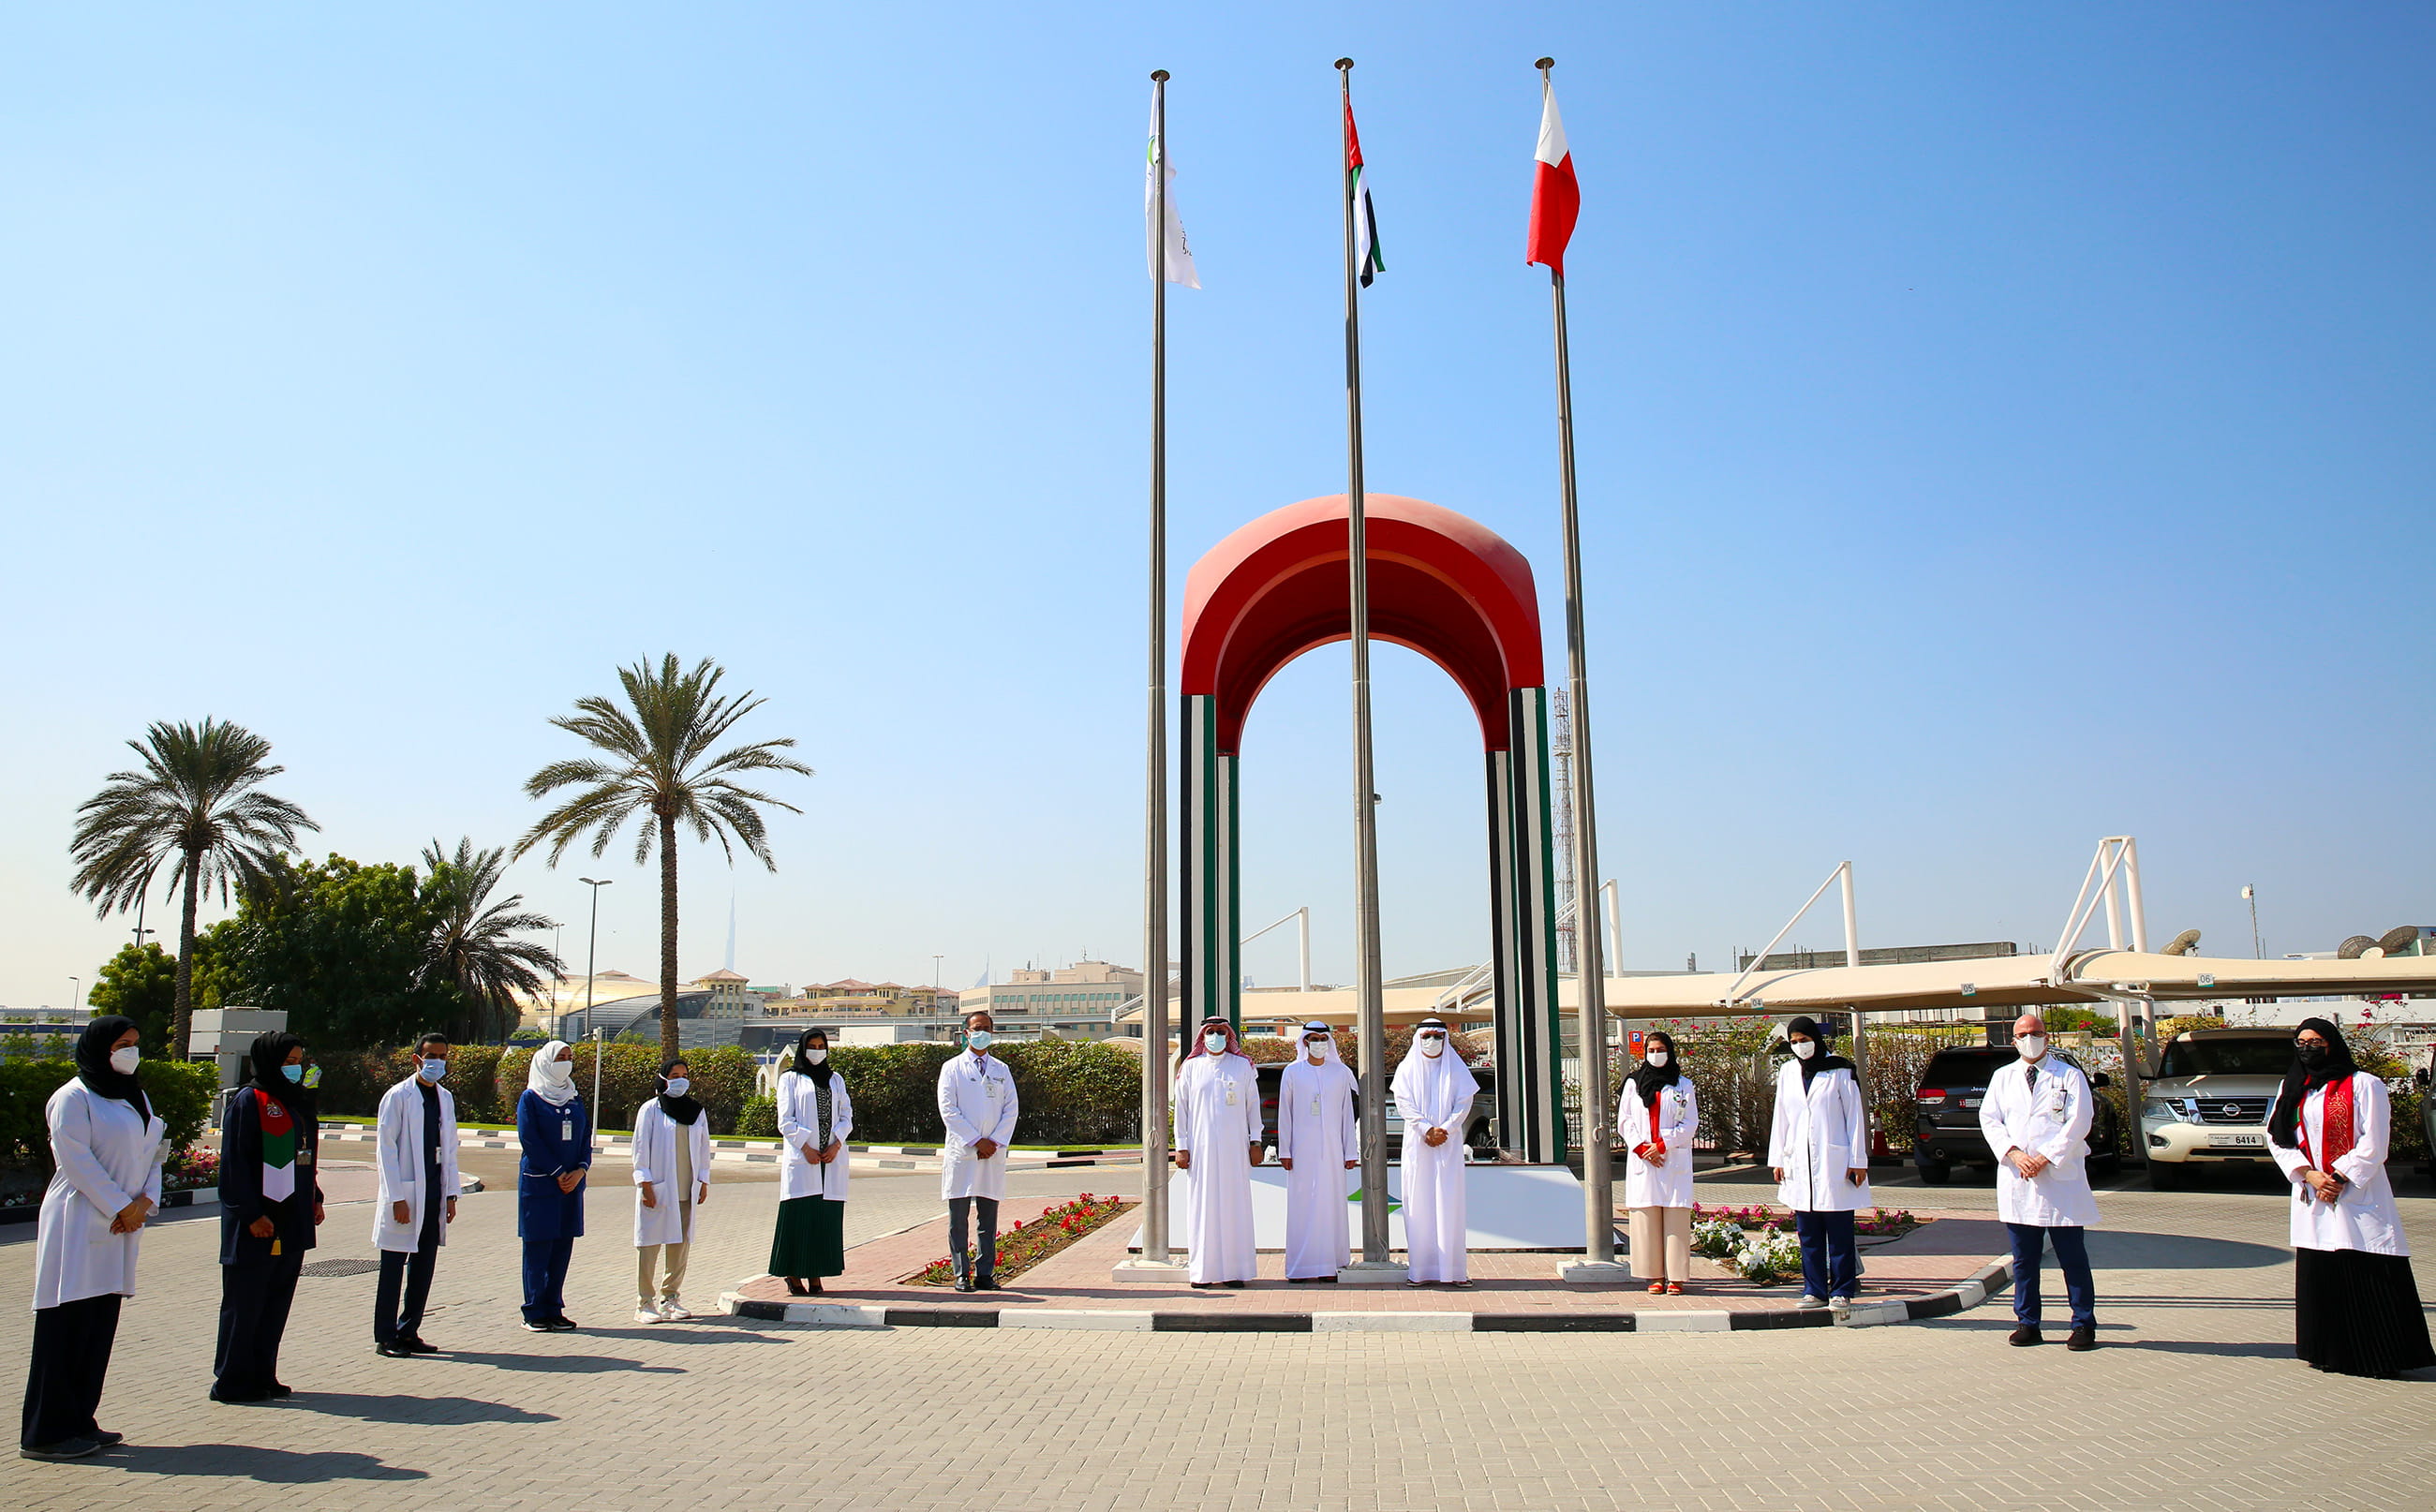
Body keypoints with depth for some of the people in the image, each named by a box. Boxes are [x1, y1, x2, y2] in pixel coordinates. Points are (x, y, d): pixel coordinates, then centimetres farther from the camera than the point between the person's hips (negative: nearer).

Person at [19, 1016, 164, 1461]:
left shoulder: (135, 1097, 16)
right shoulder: (74, 1097, -8)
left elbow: (153, 1153, 14)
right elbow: (77, 1161, -14)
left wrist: (145, 1201, -2)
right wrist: (120, 1207, -13)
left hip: (119, 1226, 8)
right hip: (80, 1224, -8)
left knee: (101, 1326, 9)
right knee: (68, 1326, -5)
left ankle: (79, 1421, 17)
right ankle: (47, 1432, 2)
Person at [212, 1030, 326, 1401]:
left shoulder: (297, 1101, 15)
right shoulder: (248, 1101, -10)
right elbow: (234, 1162, -14)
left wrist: (314, 1199, 14)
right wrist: (251, 1214, -18)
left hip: (293, 1222, 8)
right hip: (258, 1224, -8)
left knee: (277, 1303, 11)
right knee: (245, 1304, 1)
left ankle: (262, 1377, 19)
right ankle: (232, 1381, 9)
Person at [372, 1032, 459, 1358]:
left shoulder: (445, 1098, 13)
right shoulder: (398, 1096, -7)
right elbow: (385, 1148, -10)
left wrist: (451, 1194, 9)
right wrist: (397, 1197, -14)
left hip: (434, 1194, 6)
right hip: (405, 1193, -6)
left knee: (423, 1268, 9)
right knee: (393, 1268, 1)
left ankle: (409, 1332, 19)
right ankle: (385, 1338, 9)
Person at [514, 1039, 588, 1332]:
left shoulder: (576, 1098, 14)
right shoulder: (530, 1098, -1)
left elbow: (586, 1138, 12)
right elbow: (529, 1139, -10)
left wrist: (580, 1170, -5)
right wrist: (558, 1173, -12)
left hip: (571, 1183, 5)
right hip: (539, 1183, -5)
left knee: (563, 1248, 4)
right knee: (538, 1248, -2)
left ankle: (554, 1309, 11)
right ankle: (534, 1313, 4)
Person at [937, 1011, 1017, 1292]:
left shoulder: (1001, 1070, 15)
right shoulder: (952, 1068, 5)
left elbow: (1011, 1109, 9)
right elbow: (948, 1109, -3)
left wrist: (995, 1142, -5)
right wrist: (976, 1141, -9)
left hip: (994, 1153, 3)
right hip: (961, 1152, -3)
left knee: (989, 1218, 3)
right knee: (958, 1218, -2)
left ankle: (985, 1274, 8)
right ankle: (962, 1274, 5)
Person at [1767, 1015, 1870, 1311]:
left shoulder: (1839, 1070, -1)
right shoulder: (1787, 1072, 11)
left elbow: (1854, 1117, -1)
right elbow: (1781, 1118, 14)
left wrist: (1858, 1161, -5)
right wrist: (1777, 1159, 11)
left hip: (1834, 1163, -4)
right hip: (1799, 1166, 4)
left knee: (1839, 1232, -2)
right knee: (1808, 1234, 6)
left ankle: (1842, 1290, 5)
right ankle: (1814, 1290, 12)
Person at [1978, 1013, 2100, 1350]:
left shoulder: (2070, 1076, 5)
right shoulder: (2002, 1077, 14)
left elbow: (2079, 1123, -5)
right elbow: (1989, 1119, 6)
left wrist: (2046, 1158, -13)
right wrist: (2014, 1153, -10)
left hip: (2061, 1177, -3)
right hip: (2016, 1181, 3)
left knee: (2073, 1257, 0)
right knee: (2024, 1258, 7)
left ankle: (2084, 1325, 9)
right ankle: (2027, 1323, 14)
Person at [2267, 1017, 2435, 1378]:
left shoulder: (2364, 1085, -2)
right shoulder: (2291, 1088, 14)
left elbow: (2373, 1145, -8)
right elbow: (2276, 1138, 6)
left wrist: (2339, 1179, -14)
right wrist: (2308, 1175, -8)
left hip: (2358, 1196, -5)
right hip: (2311, 1199, 5)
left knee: (2369, 1278, -6)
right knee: (2318, 1277, 5)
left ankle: (2382, 1357, 0)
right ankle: (2329, 1353, 12)